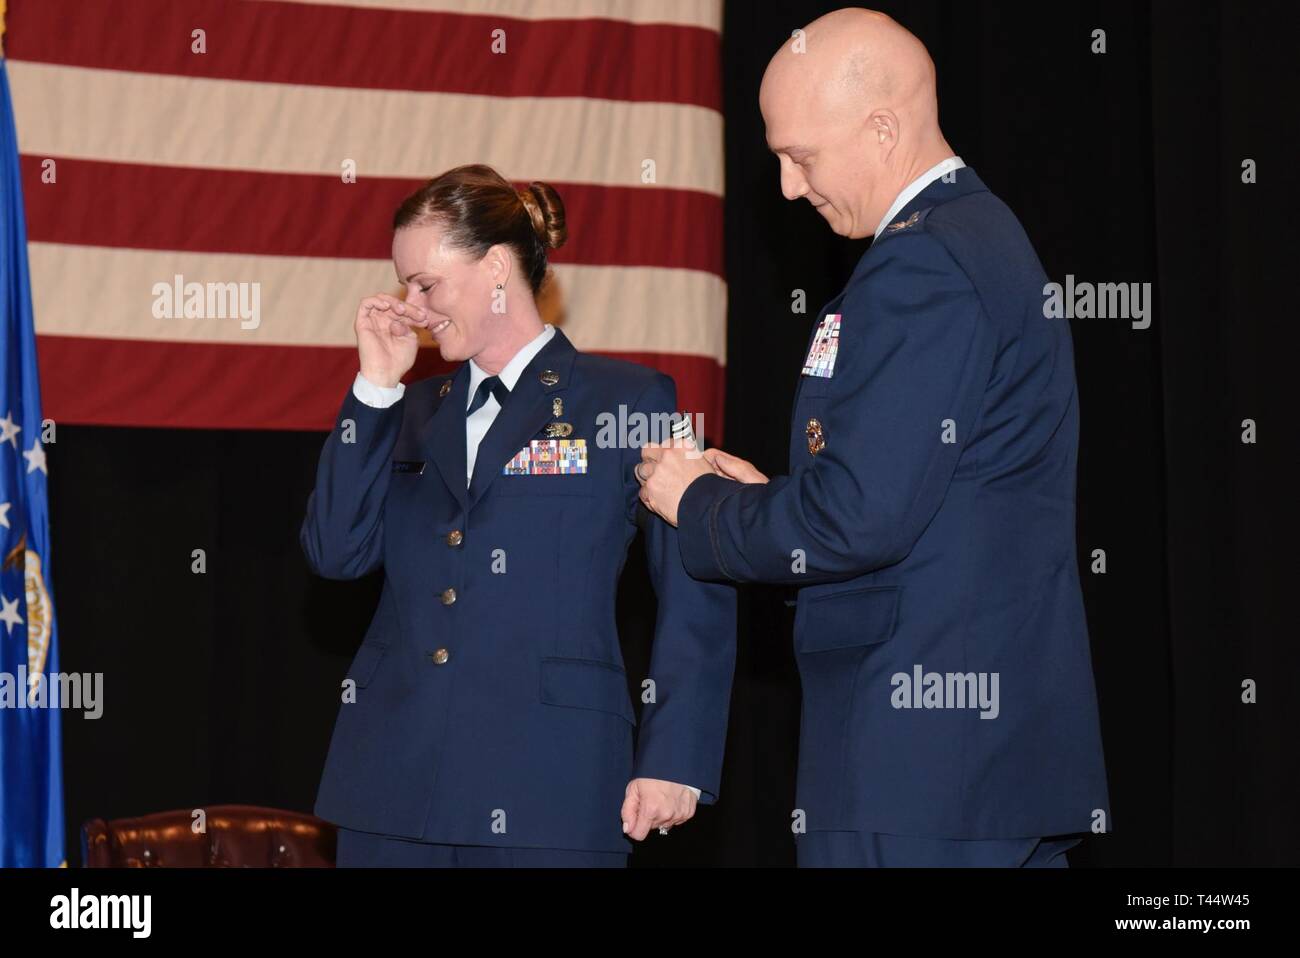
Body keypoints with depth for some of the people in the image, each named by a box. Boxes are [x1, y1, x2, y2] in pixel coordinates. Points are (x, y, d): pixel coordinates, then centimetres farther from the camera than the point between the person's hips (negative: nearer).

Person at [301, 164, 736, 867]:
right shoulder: (416, 410, 17)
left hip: (544, 784, -4)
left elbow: (696, 591, -1)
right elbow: (336, 552, 6)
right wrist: (376, 385, 4)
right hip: (394, 780, 5)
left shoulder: (626, 403, 3)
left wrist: (673, 758, -9)